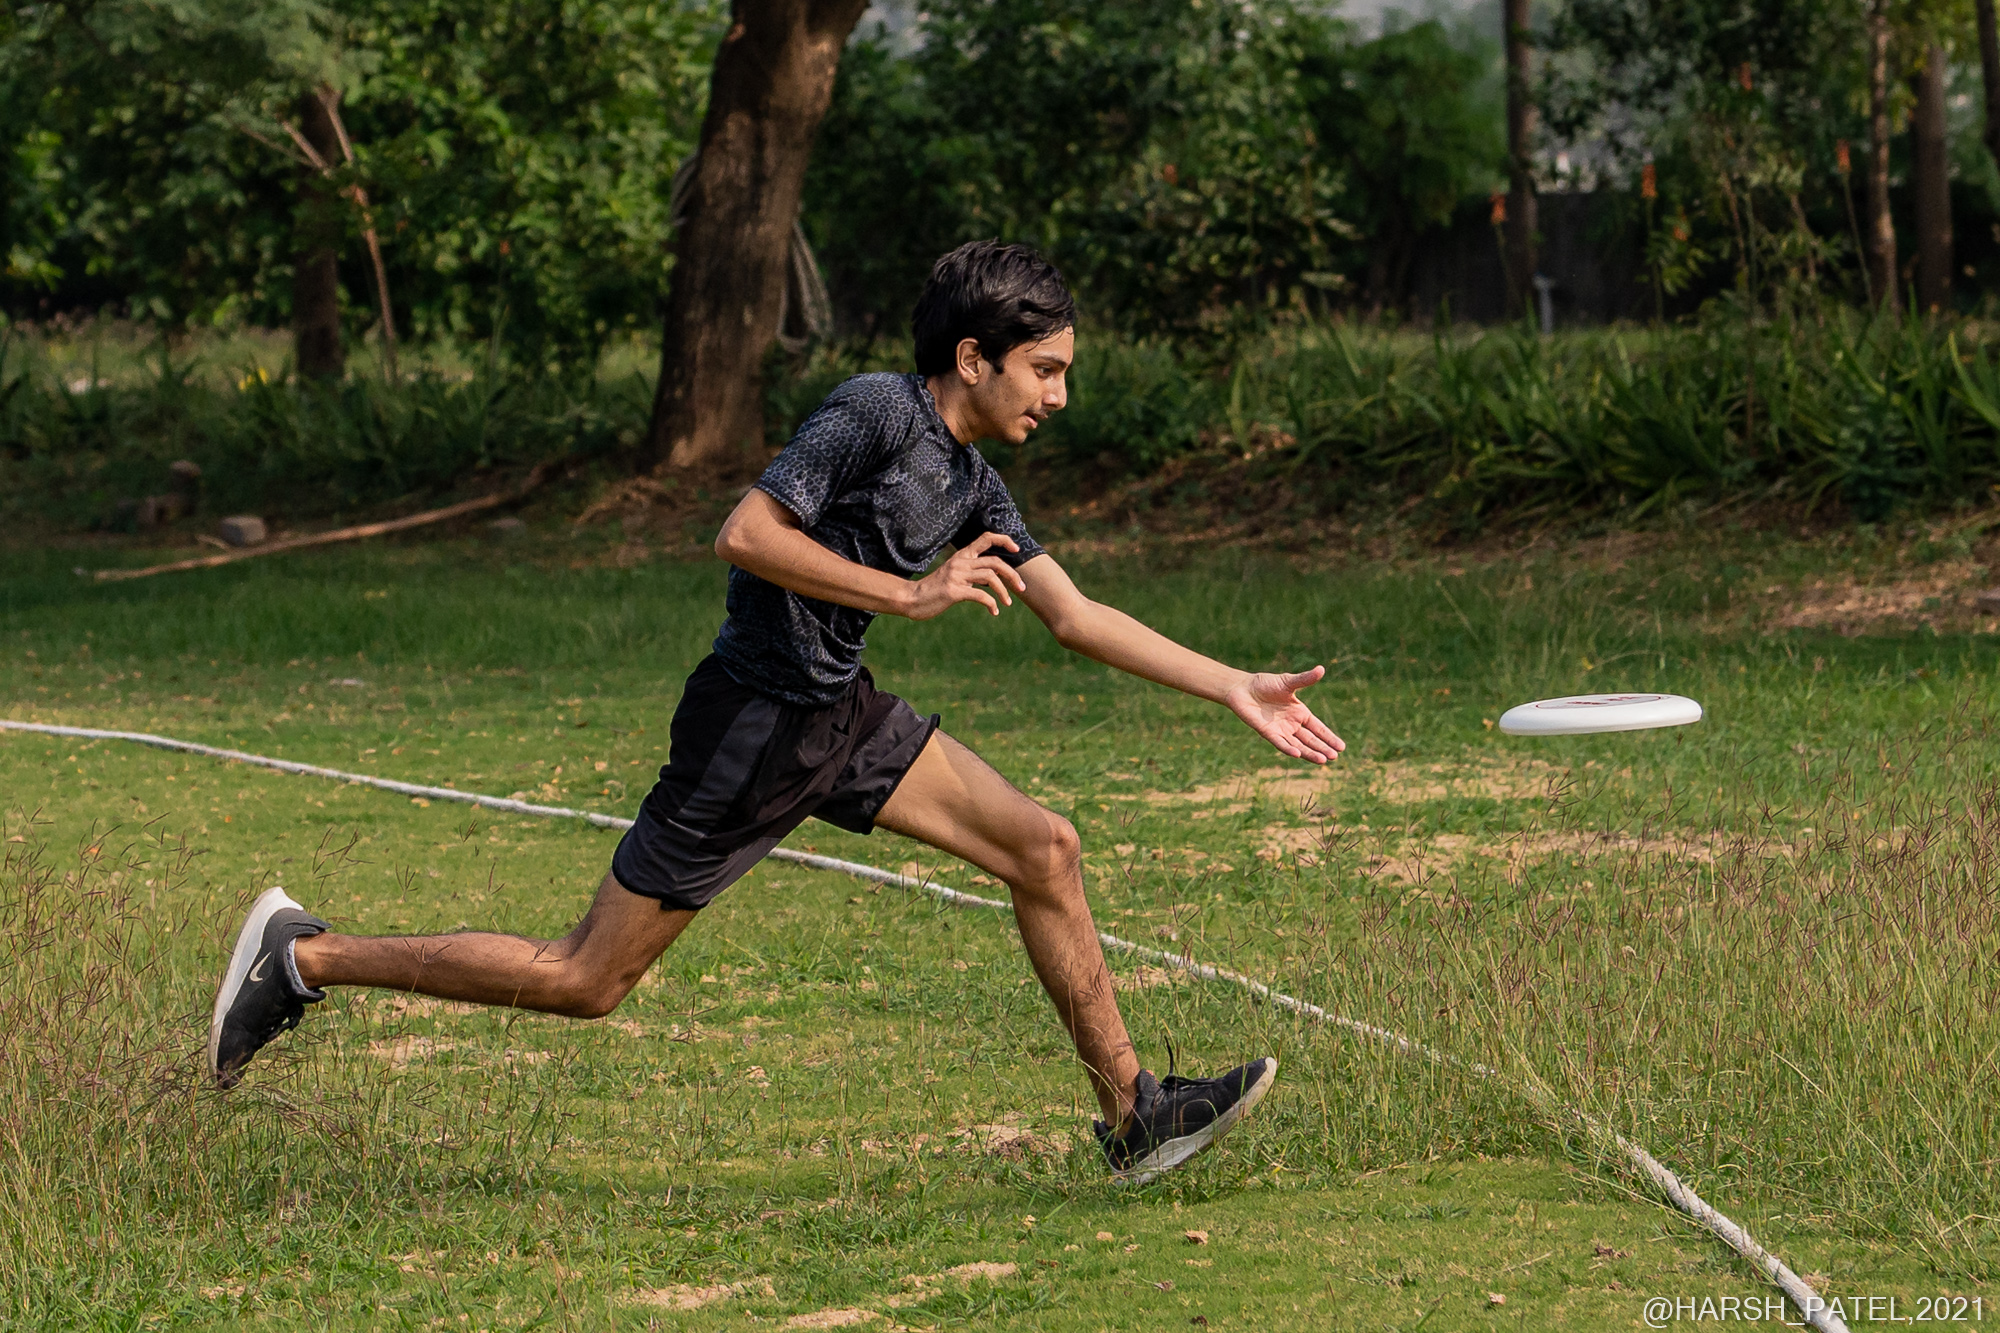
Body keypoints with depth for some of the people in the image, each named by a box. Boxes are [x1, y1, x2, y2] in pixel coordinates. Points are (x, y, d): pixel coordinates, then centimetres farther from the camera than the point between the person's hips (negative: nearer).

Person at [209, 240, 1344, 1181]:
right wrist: (910, 594, -24)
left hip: (845, 717, 9)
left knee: (1045, 850, 0)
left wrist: (1238, 689, 11)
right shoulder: (876, 414, -17)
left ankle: (1134, 1115, 8)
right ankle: (305, 958, 9)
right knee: (587, 981, -3)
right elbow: (745, 536, -25)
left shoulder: (973, 486, 9)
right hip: (753, 730, -9)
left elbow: (1077, 617, 14)